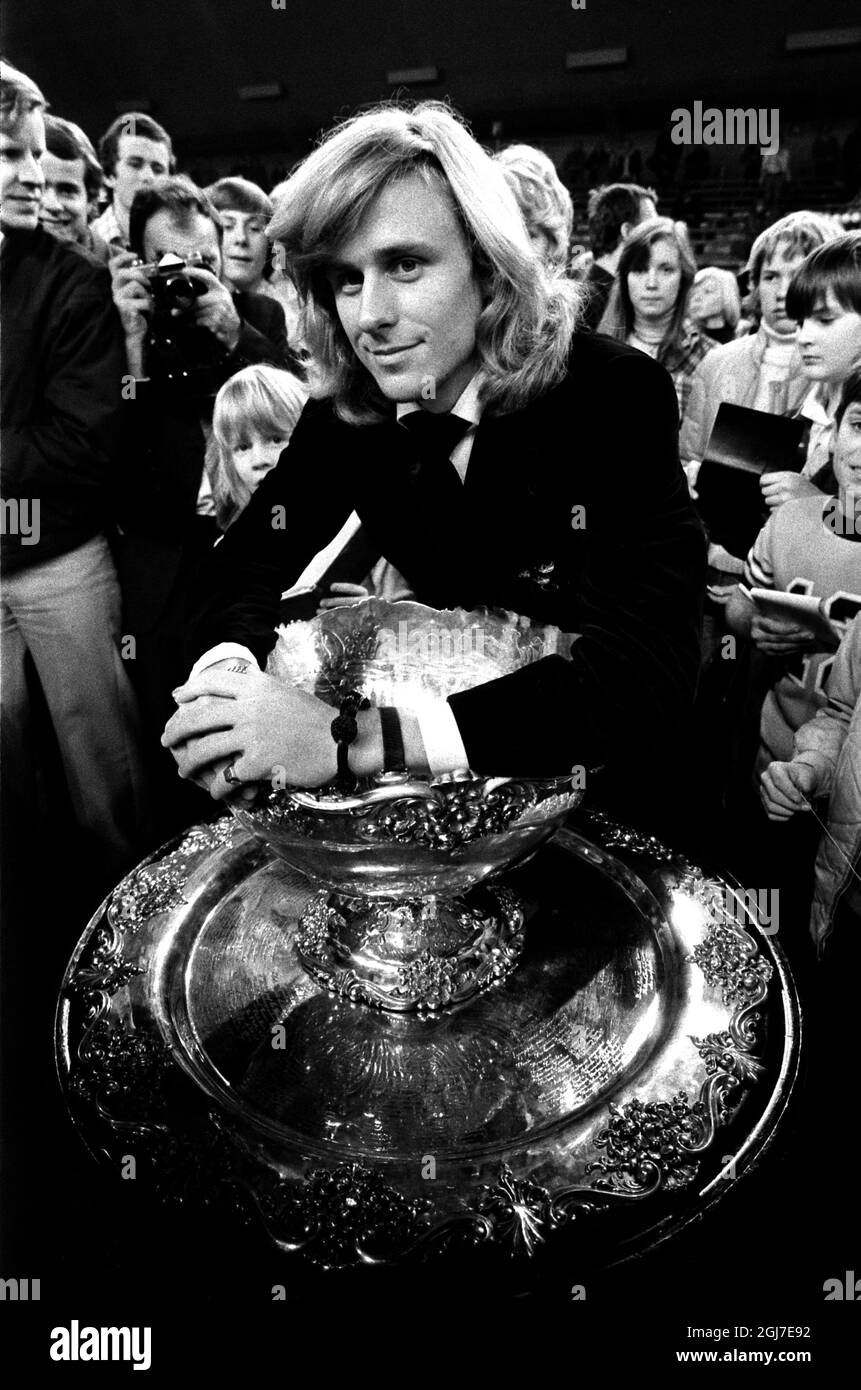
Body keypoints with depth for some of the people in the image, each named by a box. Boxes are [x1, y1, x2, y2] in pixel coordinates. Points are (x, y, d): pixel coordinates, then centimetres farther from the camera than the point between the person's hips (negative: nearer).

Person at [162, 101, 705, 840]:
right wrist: (229, 673, -29)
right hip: (451, 792, 2)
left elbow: (648, 668, -32)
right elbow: (245, 563, -4)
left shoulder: (618, 396, -21)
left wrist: (357, 737, -41)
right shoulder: (347, 412, -8)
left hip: (612, 781, -1)